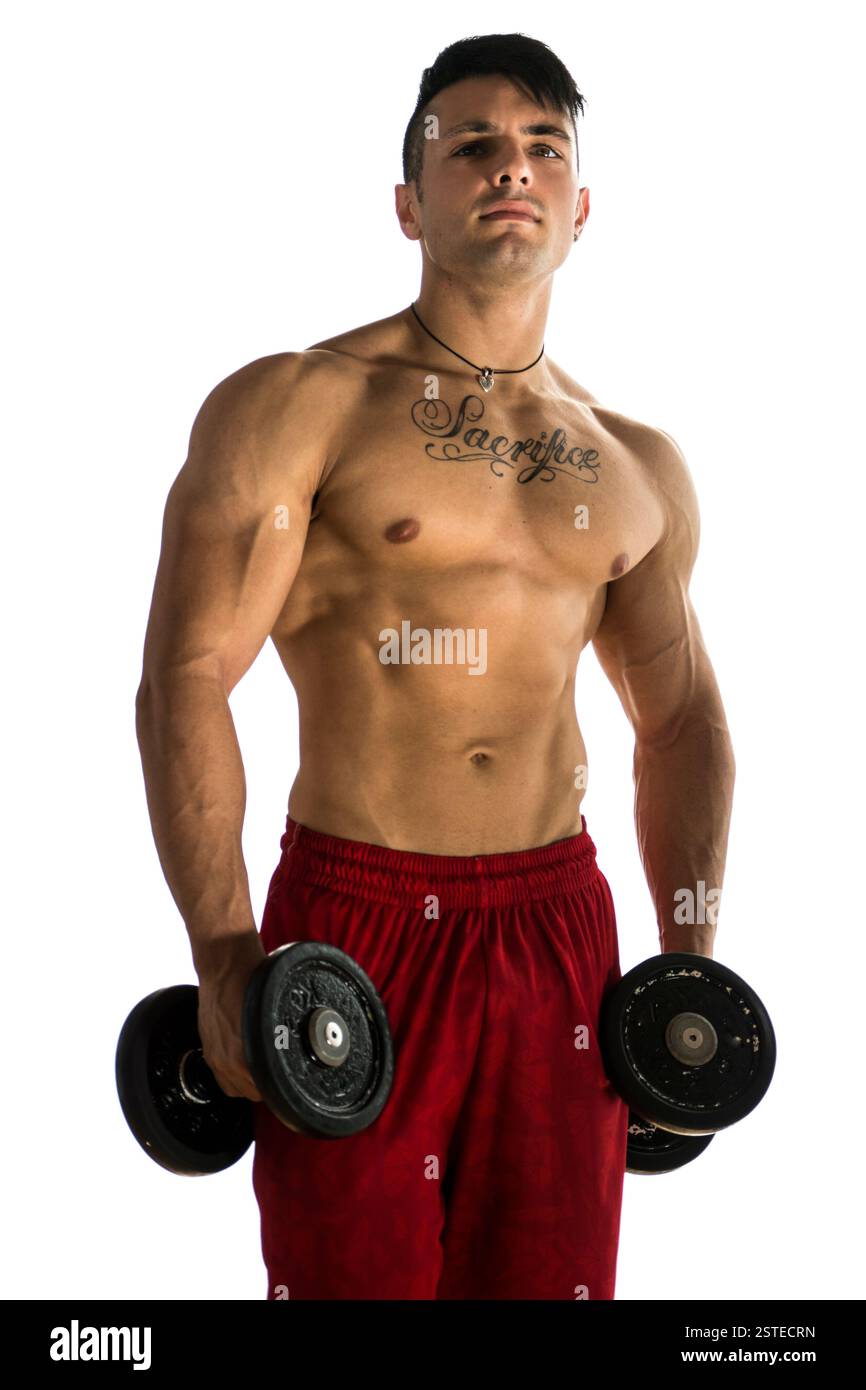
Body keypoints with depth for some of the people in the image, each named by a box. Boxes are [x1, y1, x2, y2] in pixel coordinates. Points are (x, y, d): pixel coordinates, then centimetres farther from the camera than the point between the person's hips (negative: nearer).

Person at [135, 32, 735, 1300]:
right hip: (355, 922, -4)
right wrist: (225, 958, -18)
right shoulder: (293, 409, -4)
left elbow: (681, 719, 19)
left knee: (553, 1277, 8)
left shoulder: (637, 469, 12)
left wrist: (689, 963, 10)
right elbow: (186, 677, -10)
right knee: (351, 1276, 0)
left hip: (562, 927, 4)